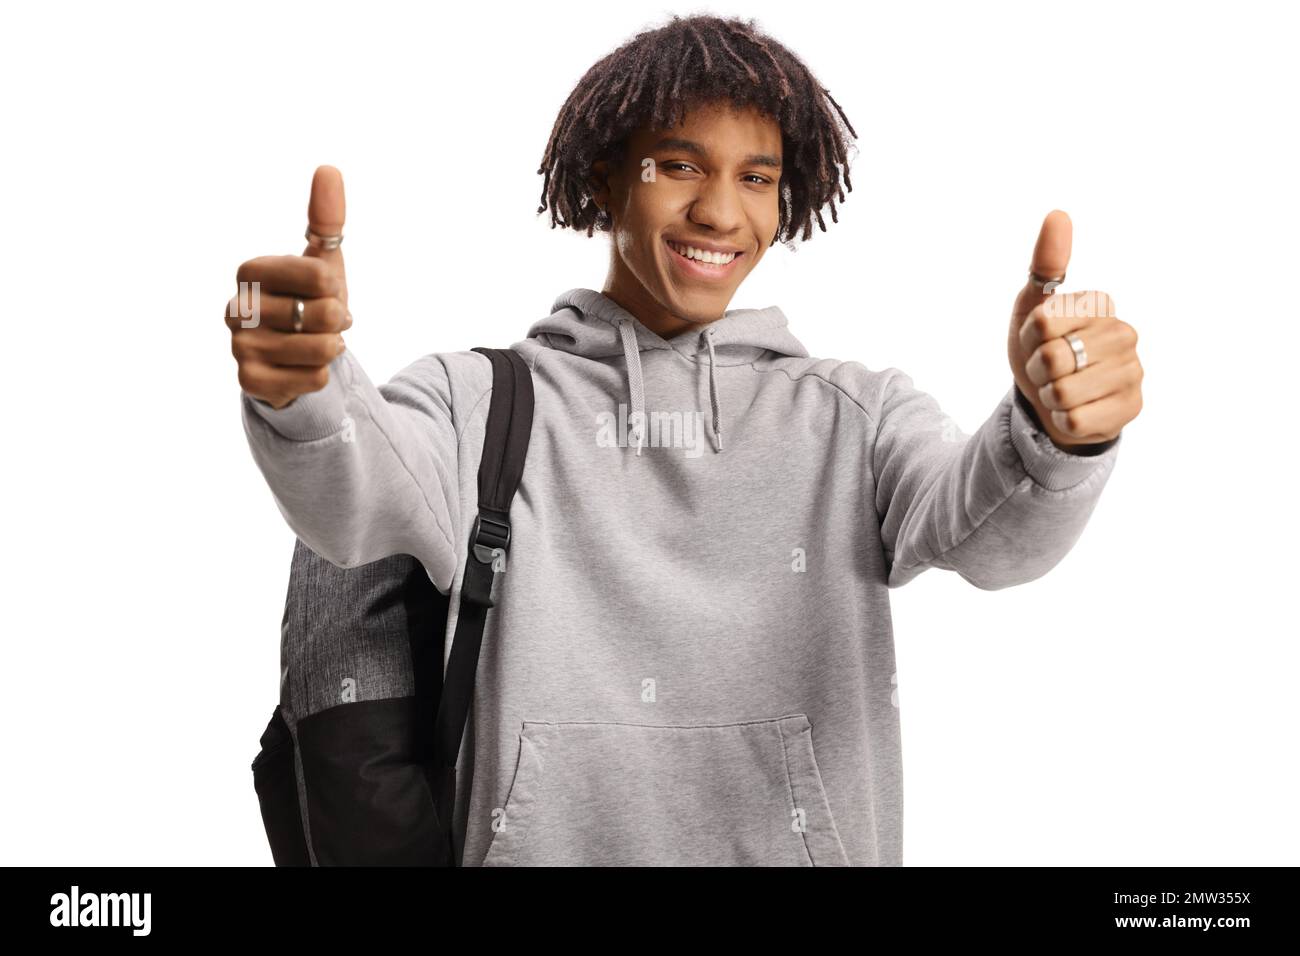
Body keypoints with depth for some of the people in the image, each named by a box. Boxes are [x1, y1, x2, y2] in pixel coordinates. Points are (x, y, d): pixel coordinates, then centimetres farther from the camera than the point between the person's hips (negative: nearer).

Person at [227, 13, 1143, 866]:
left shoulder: (853, 416, 2)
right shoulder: (476, 401, -1)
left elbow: (983, 527, -15)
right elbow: (359, 503, -19)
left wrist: (1054, 435, -38)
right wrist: (303, 397, -42)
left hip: (808, 839, 1)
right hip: (538, 839, -1)